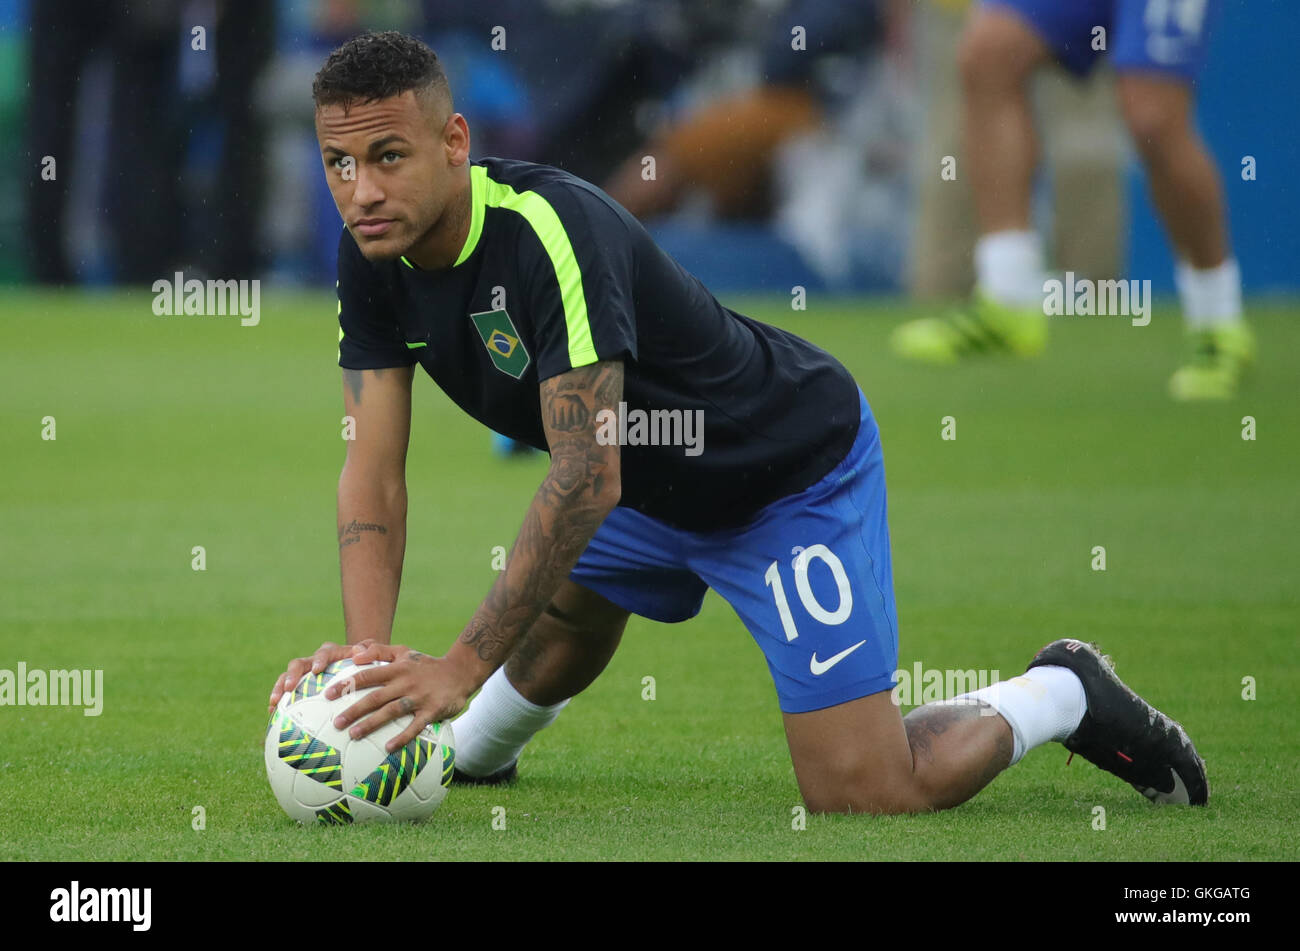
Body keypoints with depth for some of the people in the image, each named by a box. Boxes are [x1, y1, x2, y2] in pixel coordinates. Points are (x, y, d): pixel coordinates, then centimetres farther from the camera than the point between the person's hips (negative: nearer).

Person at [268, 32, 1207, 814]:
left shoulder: (552, 233, -37)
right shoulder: (375, 256, -12)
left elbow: (587, 477, -40)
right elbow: (374, 470, -13)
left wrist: (462, 665, -41)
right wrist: (369, 649, -30)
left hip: (796, 472, -8)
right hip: (655, 481, 8)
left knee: (866, 797, -14)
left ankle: (1061, 697, 11)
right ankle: (470, 753, 62)